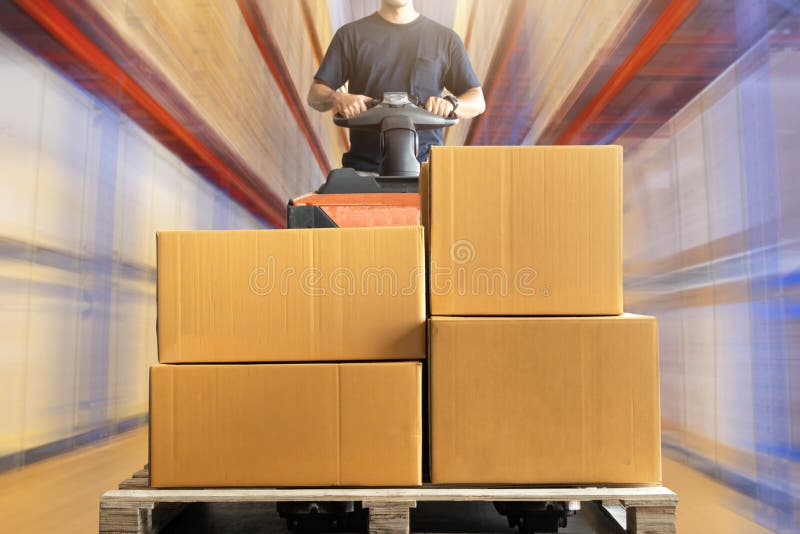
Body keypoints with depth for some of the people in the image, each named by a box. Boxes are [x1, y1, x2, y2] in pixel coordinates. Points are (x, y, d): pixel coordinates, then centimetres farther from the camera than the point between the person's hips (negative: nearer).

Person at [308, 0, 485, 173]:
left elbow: (478, 101, 12)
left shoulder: (445, 38, 14)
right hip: (363, 165, 0)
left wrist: (451, 104, -10)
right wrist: (336, 98, -13)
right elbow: (315, 95, 10)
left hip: (426, 163, 1)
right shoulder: (351, 34, 13)